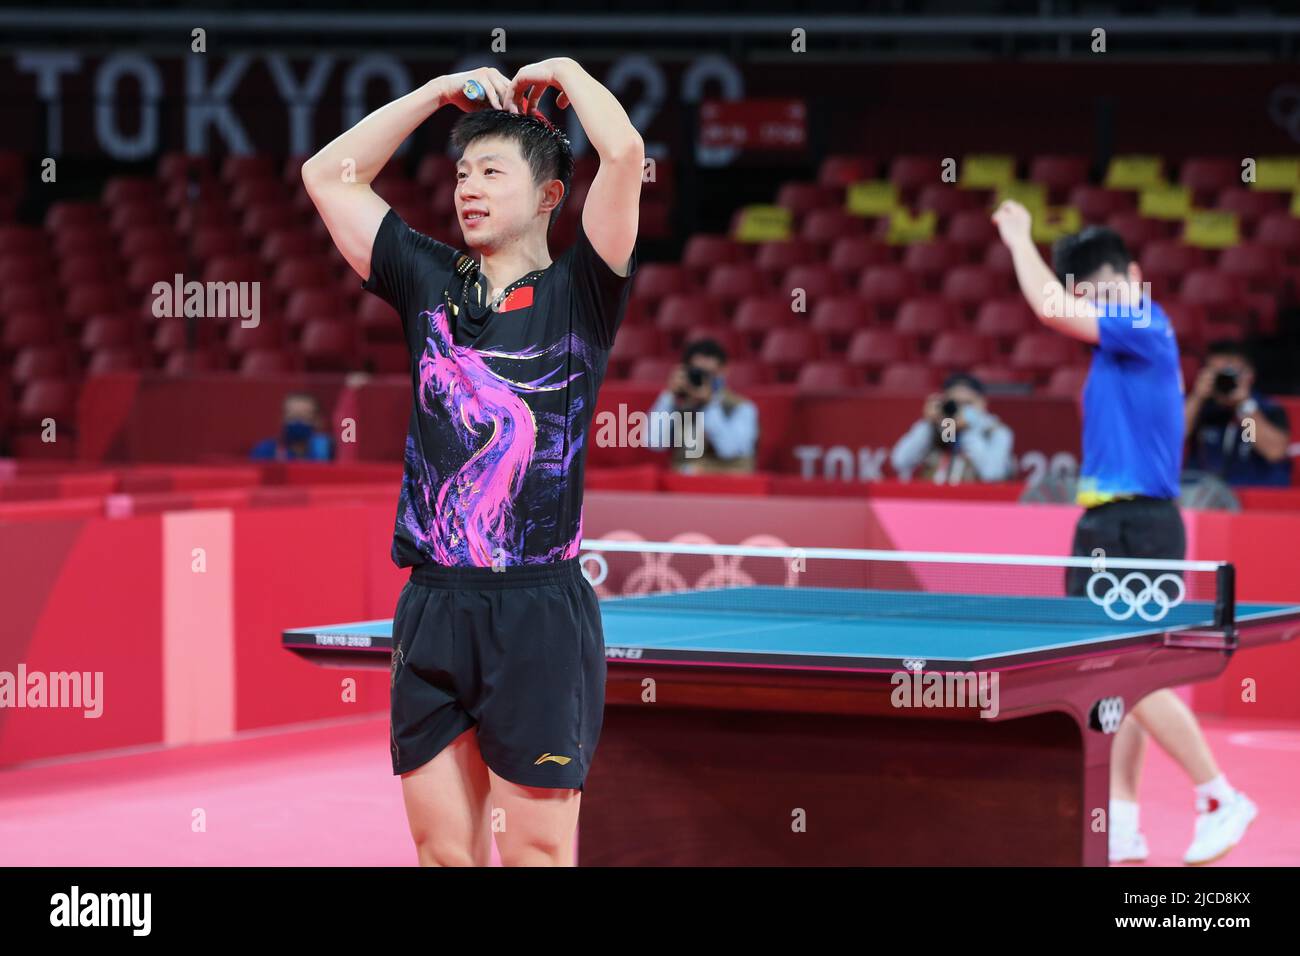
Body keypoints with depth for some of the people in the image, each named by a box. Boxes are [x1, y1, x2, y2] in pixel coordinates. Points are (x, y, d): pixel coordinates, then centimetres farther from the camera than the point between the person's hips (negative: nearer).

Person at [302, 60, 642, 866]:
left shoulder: (579, 294, 1)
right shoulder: (430, 283, 13)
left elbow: (625, 154, -12)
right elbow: (329, 175, 16)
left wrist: (564, 73, 4)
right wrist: (443, 92, 16)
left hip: (540, 613, -4)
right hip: (431, 609, 4)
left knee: (536, 854, -2)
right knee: (443, 853, 7)